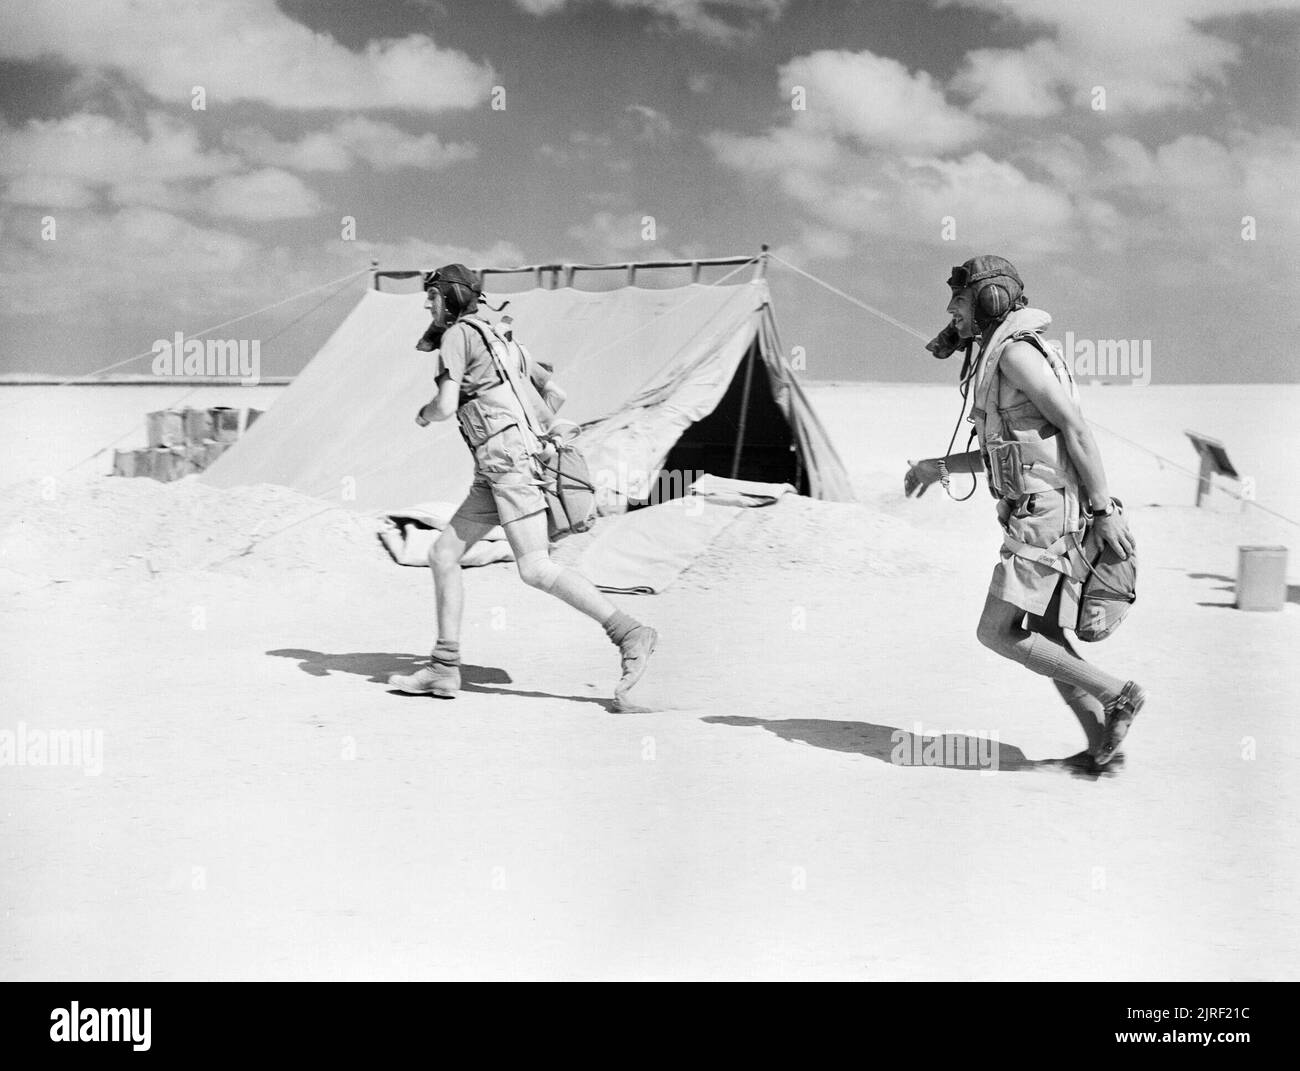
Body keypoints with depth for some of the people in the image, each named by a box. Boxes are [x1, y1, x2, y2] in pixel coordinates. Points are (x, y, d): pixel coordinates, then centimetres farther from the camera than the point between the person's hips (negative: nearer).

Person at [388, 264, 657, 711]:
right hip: (495, 471, 10)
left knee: (535, 568, -15)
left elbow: (446, 406, -13)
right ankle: (443, 669, 5)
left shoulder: (457, 335, -3)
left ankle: (630, 634, -14)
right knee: (443, 554, 7)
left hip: (508, 457, -10)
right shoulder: (499, 337, 25)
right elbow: (556, 394, 25)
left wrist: (423, 415, 9)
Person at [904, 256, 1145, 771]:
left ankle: (1117, 694, -3)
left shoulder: (1017, 351, -12)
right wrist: (940, 467, 24)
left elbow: (1075, 427, -18)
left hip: (1046, 519, -10)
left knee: (997, 634, -9)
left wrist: (1105, 510, -20)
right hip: (1041, 518, 10)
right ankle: (1103, 744, 15)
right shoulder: (998, 361, 19)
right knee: (1041, 638, 13)